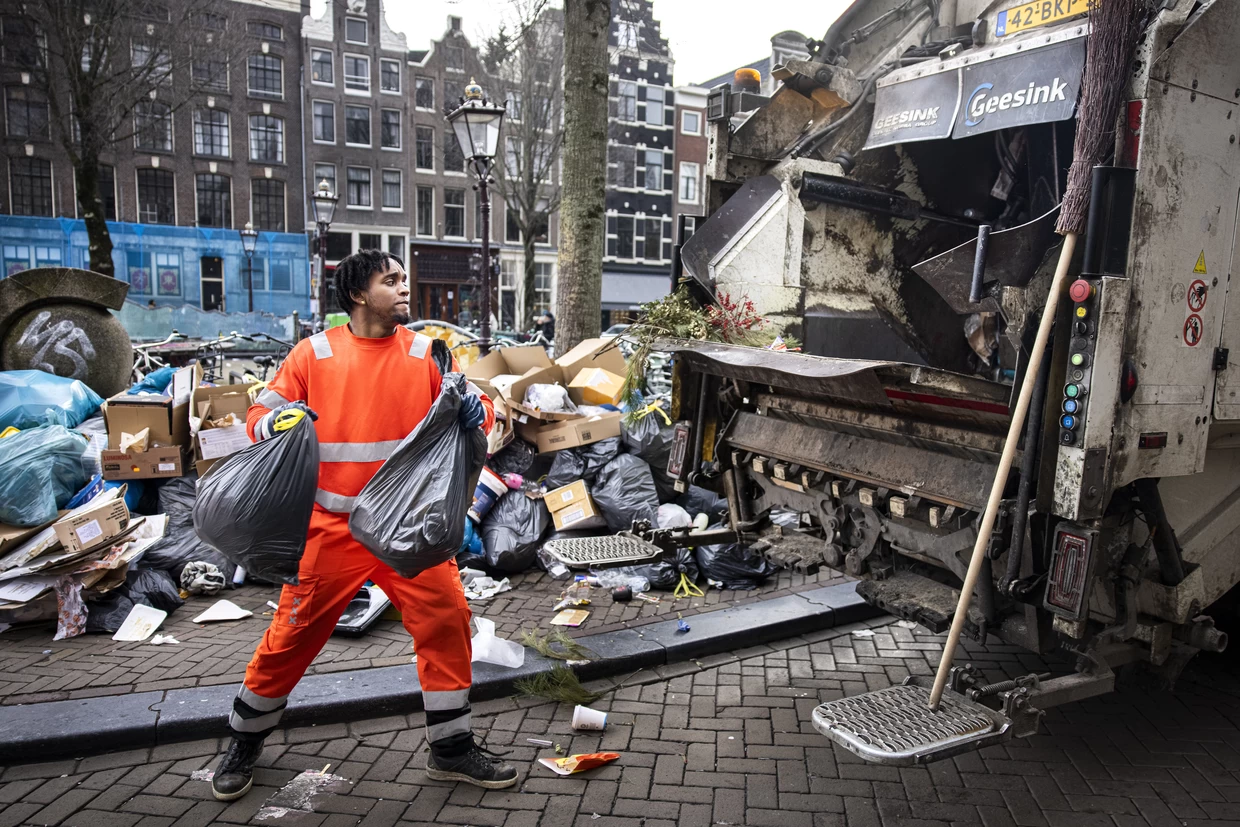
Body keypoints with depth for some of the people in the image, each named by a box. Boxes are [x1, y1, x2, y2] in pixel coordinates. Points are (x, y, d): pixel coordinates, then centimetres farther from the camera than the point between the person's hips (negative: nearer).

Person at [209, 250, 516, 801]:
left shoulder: (423, 353, 2)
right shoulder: (315, 353, -2)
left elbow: (472, 410, 4)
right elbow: (260, 413, 4)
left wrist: (476, 408, -20)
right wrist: (275, 422, -19)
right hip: (333, 527, -2)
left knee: (447, 619, -4)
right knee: (294, 634, 5)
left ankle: (451, 749, 16)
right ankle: (244, 745, 32)